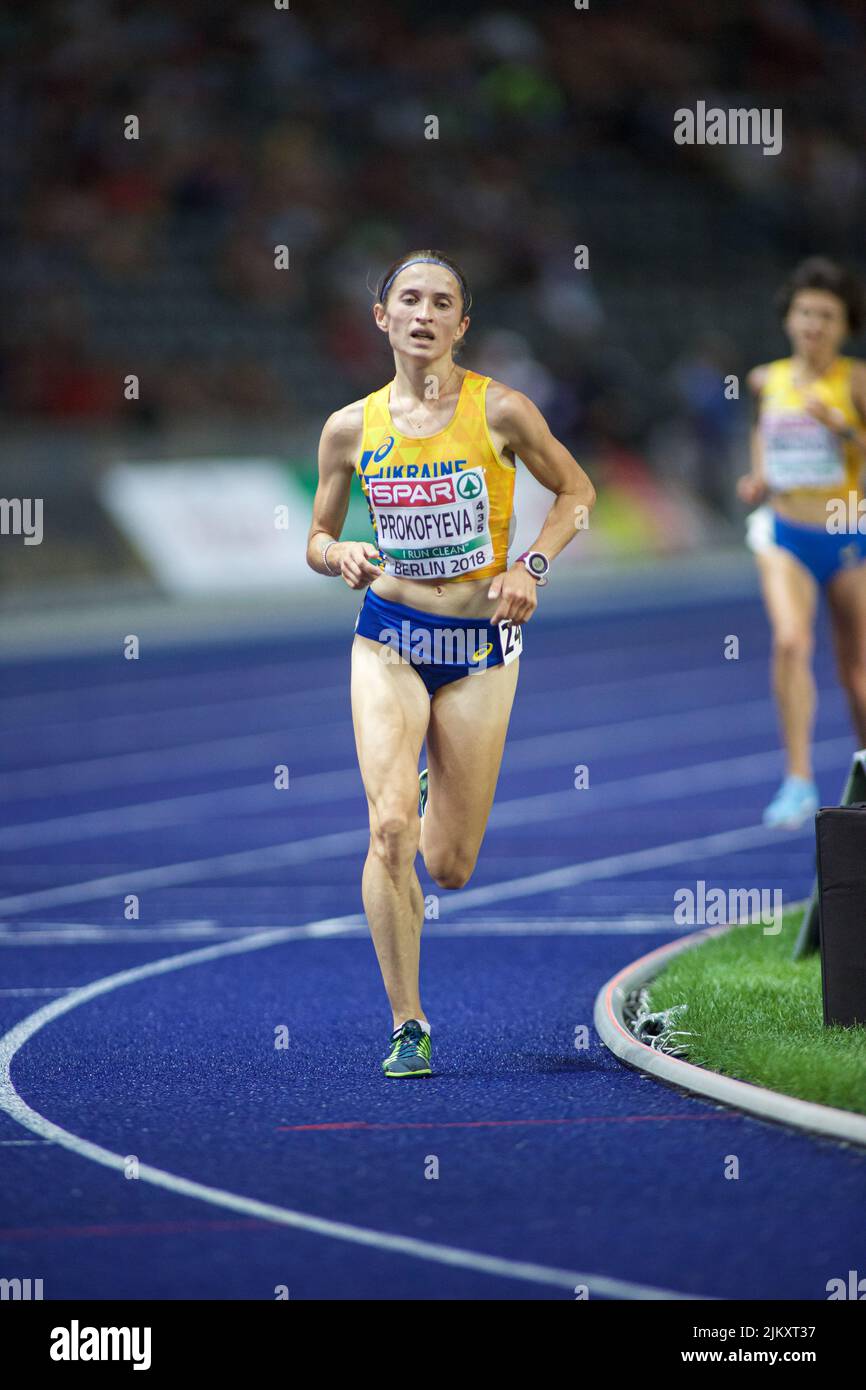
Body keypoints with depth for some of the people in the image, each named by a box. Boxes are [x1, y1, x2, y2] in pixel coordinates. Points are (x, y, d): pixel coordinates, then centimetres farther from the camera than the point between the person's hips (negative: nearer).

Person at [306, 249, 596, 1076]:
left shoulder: (500, 411, -7)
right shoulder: (352, 428, 0)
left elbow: (576, 492, 6)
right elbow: (316, 539, 11)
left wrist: (533, 566, -9)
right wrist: (340, 556, -12)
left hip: (481, 643, 0)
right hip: (389, 636, 1)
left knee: (449, 868, 4)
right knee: (388, 829, -19)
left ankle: (440, 795, 44)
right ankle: (407, 1029, -9)